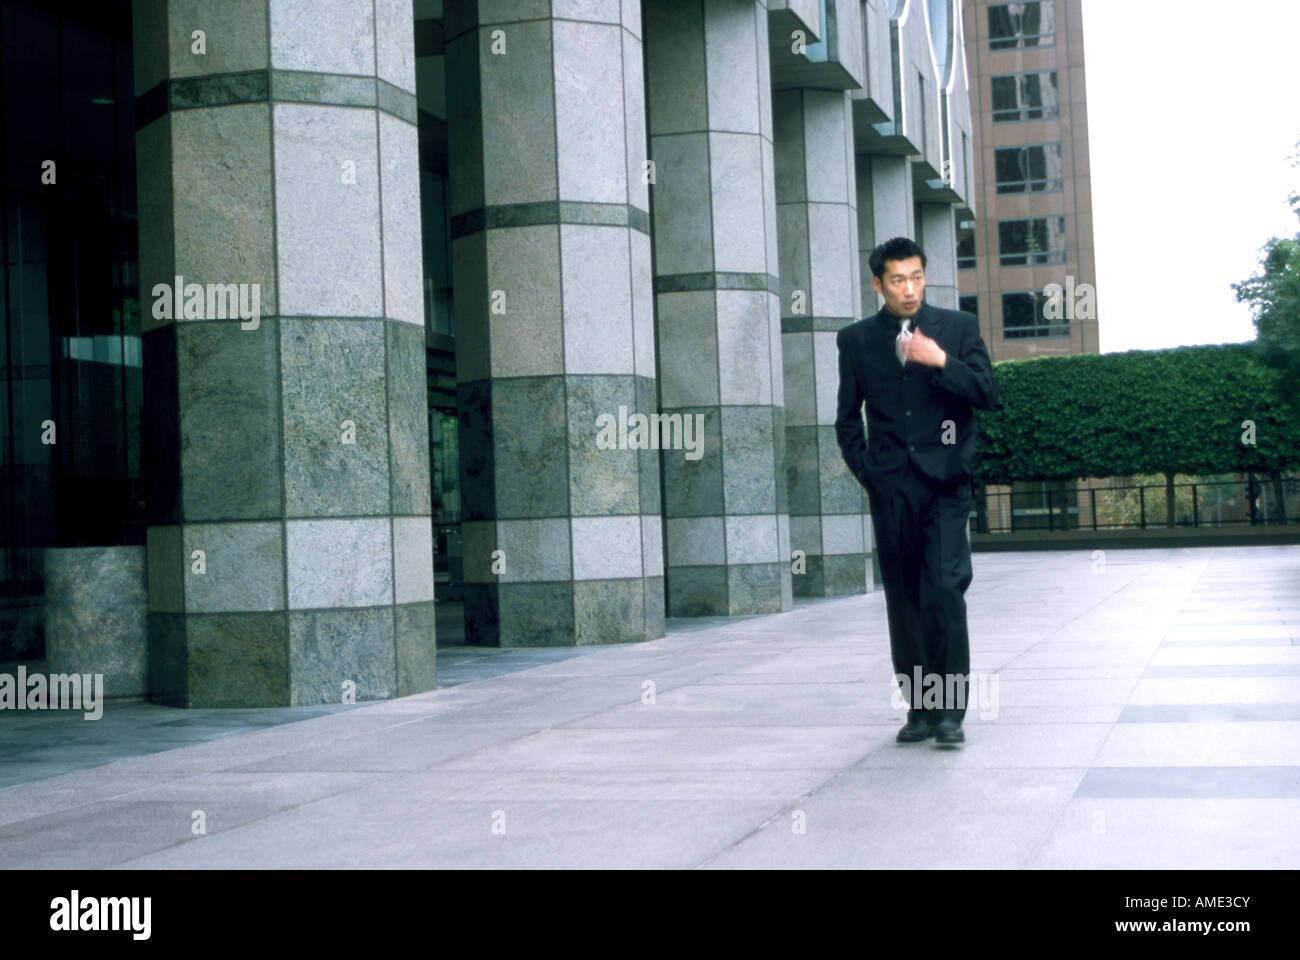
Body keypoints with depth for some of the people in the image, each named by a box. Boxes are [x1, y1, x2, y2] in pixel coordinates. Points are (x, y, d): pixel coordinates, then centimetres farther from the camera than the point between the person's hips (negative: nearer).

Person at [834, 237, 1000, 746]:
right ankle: (919, 709, 12)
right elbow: (847, 418, 16)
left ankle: (950, 708, -7)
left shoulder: (959, 327, 8)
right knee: (904, 602, 4)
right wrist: (865, 471, 5)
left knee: (944, 589, -15)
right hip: (890, 489, 2)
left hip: (945, 484, -2)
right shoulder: (856, 340, 10)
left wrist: (941, 361, -14)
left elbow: (987, 394, 0)